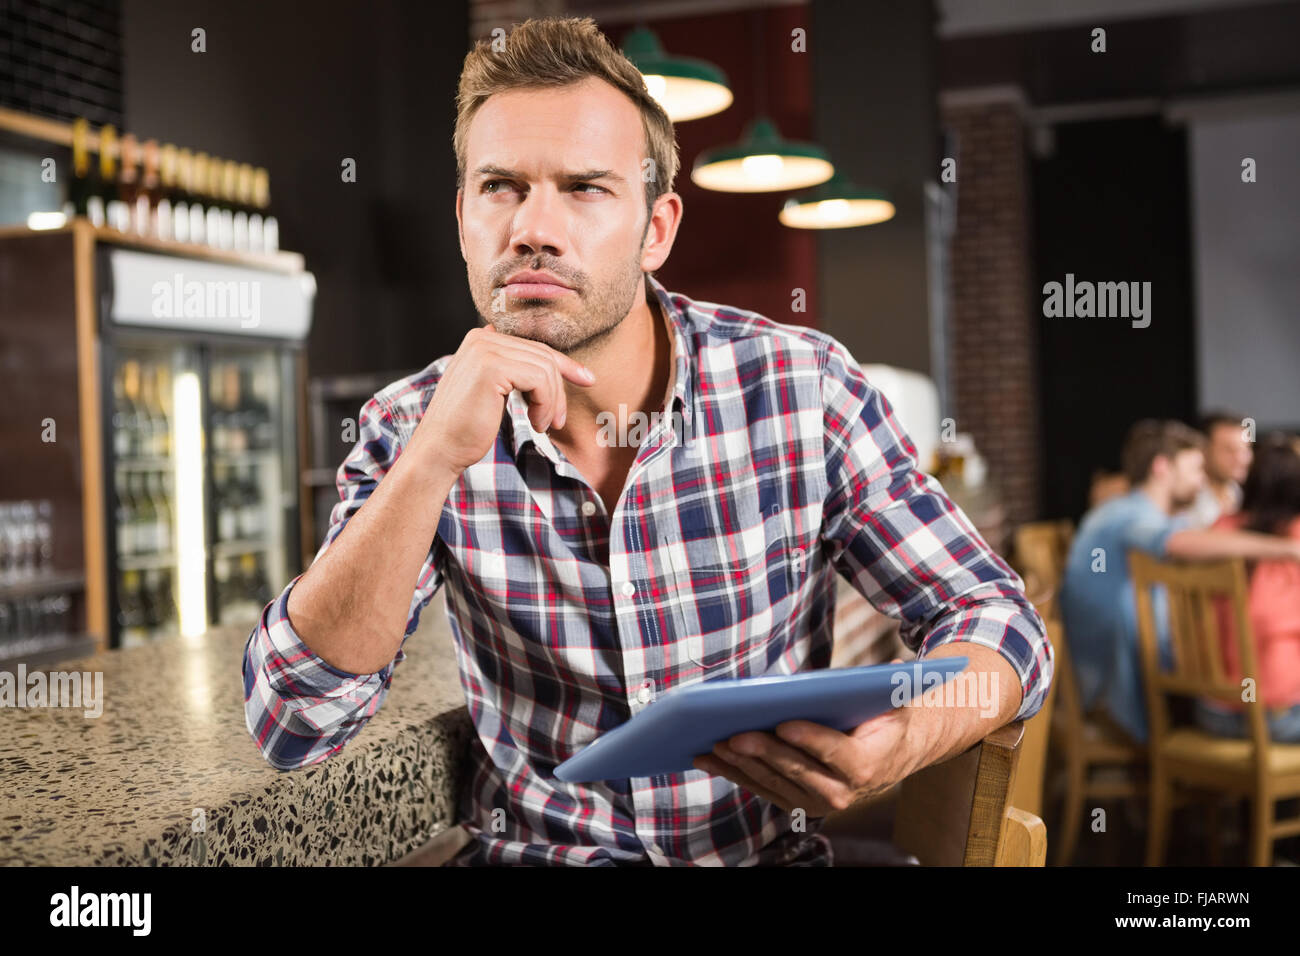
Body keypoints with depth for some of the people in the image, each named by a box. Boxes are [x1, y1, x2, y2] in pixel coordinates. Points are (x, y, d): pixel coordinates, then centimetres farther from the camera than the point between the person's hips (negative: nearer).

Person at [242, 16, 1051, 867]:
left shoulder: (801, 389, -9)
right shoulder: (412, 431, -6)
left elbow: (998, 618, -6)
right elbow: (290, 726, -13)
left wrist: (899, 743, -26)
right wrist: (431, 463, -24)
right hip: (525, 850, 0)